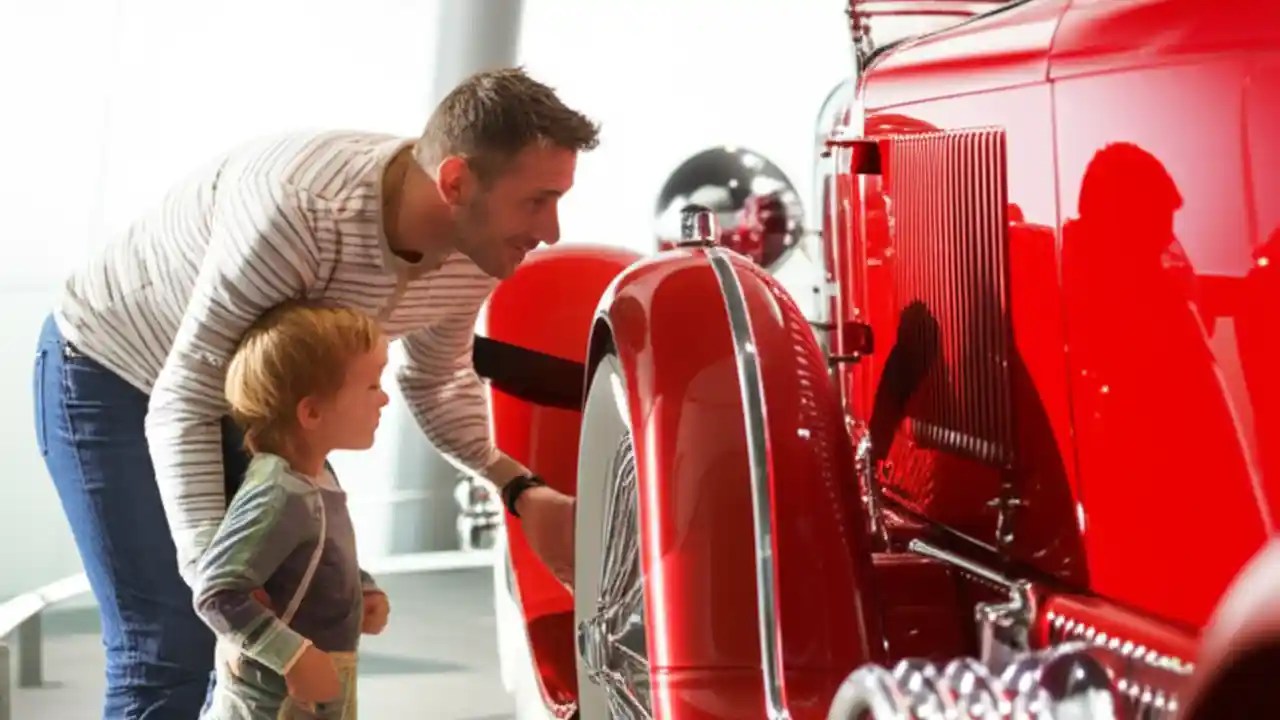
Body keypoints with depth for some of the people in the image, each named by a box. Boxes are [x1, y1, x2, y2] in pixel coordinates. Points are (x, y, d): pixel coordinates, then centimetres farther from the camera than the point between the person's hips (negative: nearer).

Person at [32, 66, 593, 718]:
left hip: (246, 394, 7)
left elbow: (438, 385, 3)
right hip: (109, 377, -7)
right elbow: (182, 402, -34)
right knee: (168, 655, -11)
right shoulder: (299, 209, -40)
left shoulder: (475, 257, -17)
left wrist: (522, 490, -13)